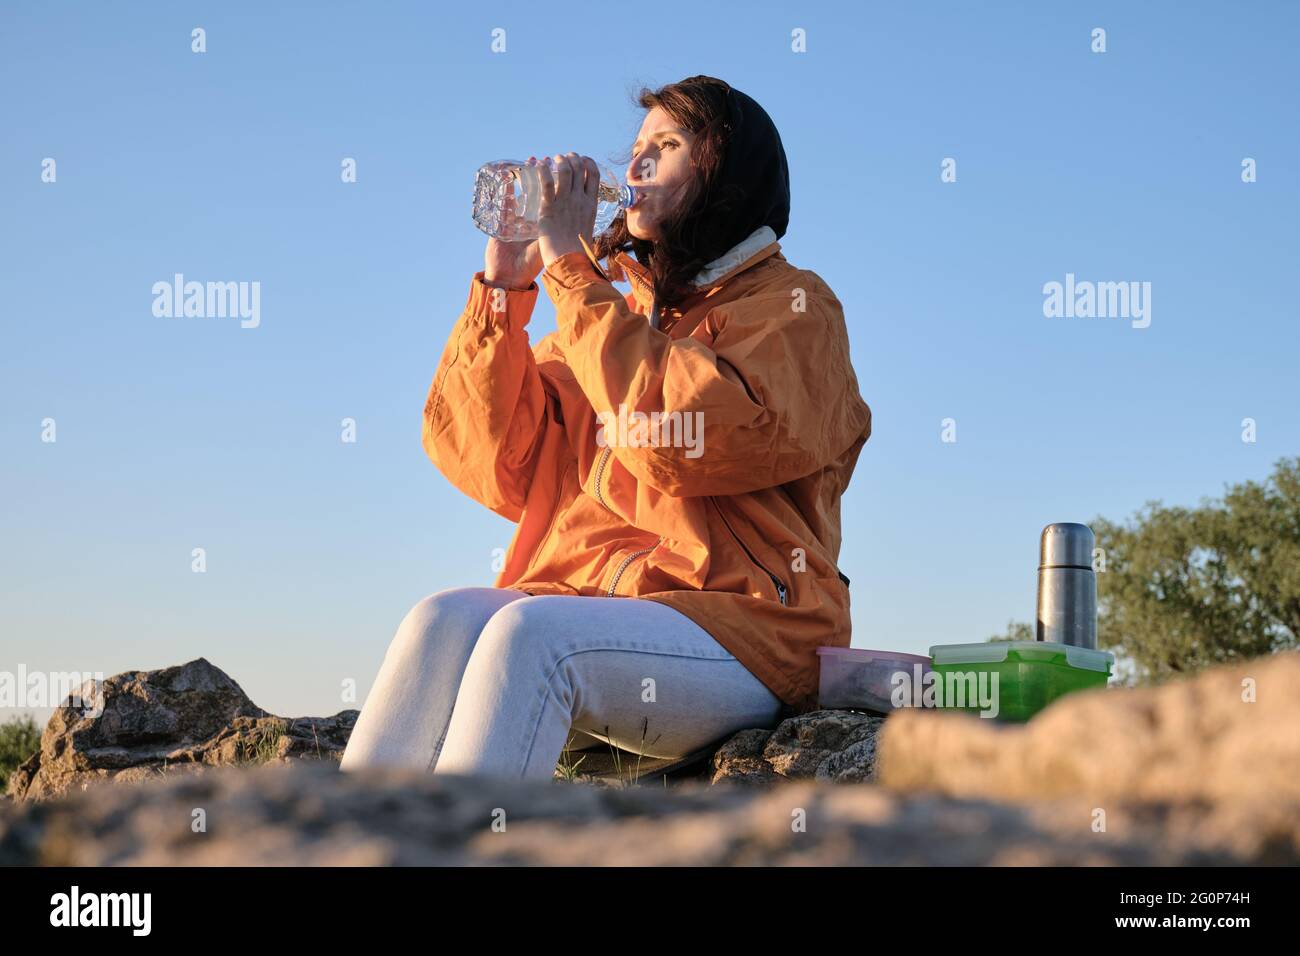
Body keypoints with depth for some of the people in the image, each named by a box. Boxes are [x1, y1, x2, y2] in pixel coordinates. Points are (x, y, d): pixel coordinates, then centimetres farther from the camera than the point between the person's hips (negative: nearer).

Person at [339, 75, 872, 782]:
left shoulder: (794, 307, 5)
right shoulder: (627, 315, 23)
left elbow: (682, 435, -16)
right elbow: (490, 465, 13)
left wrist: (571, 266, -10)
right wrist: (504, 285, 6)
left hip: (742, 633, -5)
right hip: (591, 606, 5)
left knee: (530, 632, -32)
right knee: (443, 620, -25)